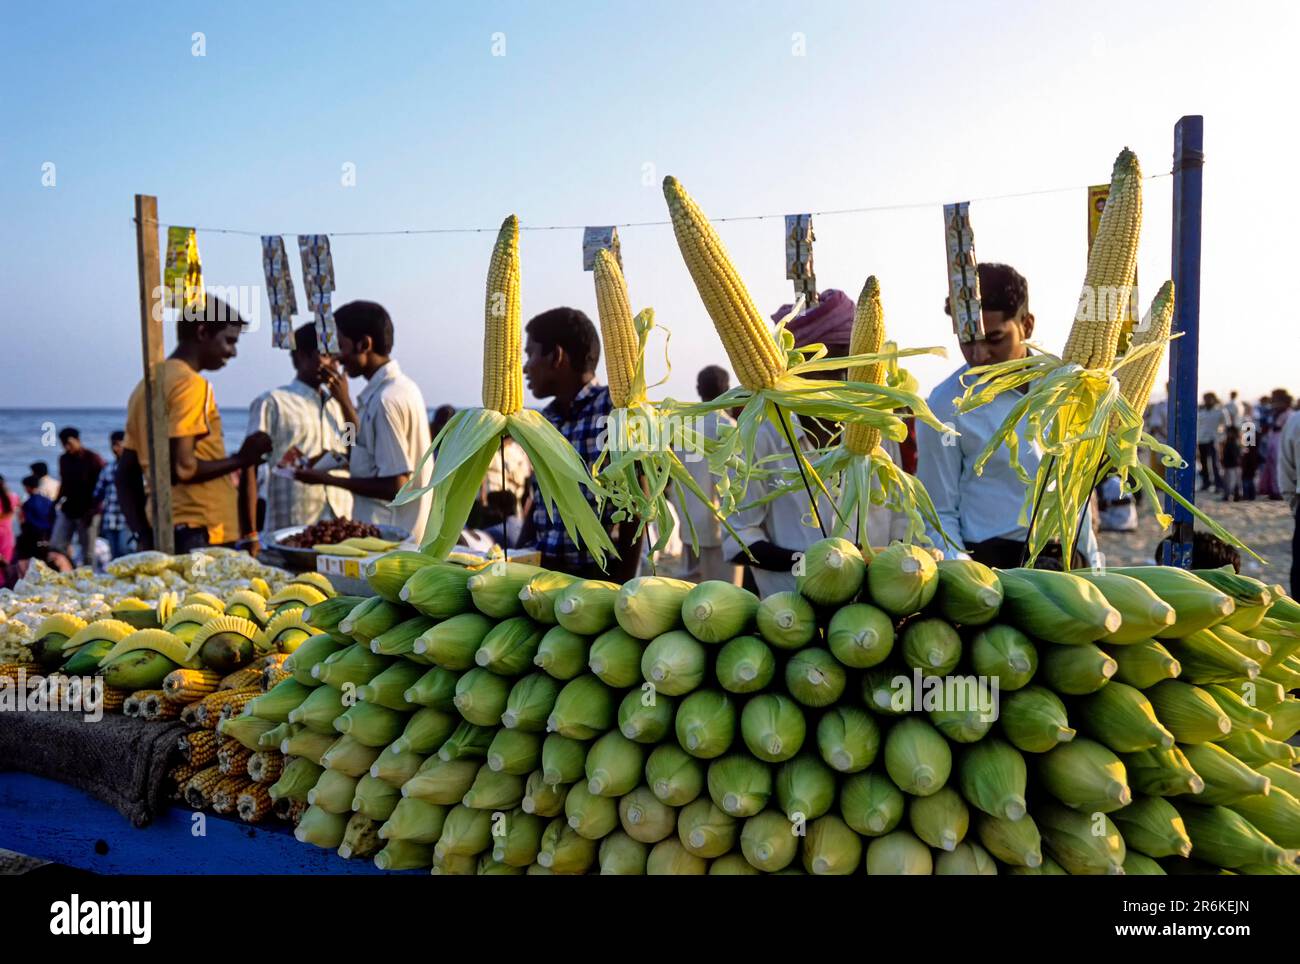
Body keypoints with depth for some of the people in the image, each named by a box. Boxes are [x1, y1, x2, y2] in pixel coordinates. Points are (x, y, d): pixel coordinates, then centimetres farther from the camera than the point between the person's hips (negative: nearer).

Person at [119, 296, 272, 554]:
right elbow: (181, 468, -19)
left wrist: (147, 536, 11)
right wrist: (241, 459, -8)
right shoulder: (191, 384, -10)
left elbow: (126, 477, 15)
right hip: (200, 537, -9)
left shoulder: (146, 386, 17)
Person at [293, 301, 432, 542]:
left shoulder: (386, 399, -20)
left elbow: (395, 487, -21)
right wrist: (344, 400, 15)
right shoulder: (399, 386, 9)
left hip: (389, 537, -9)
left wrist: (329, 479, -13)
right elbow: (366, 454, 20)